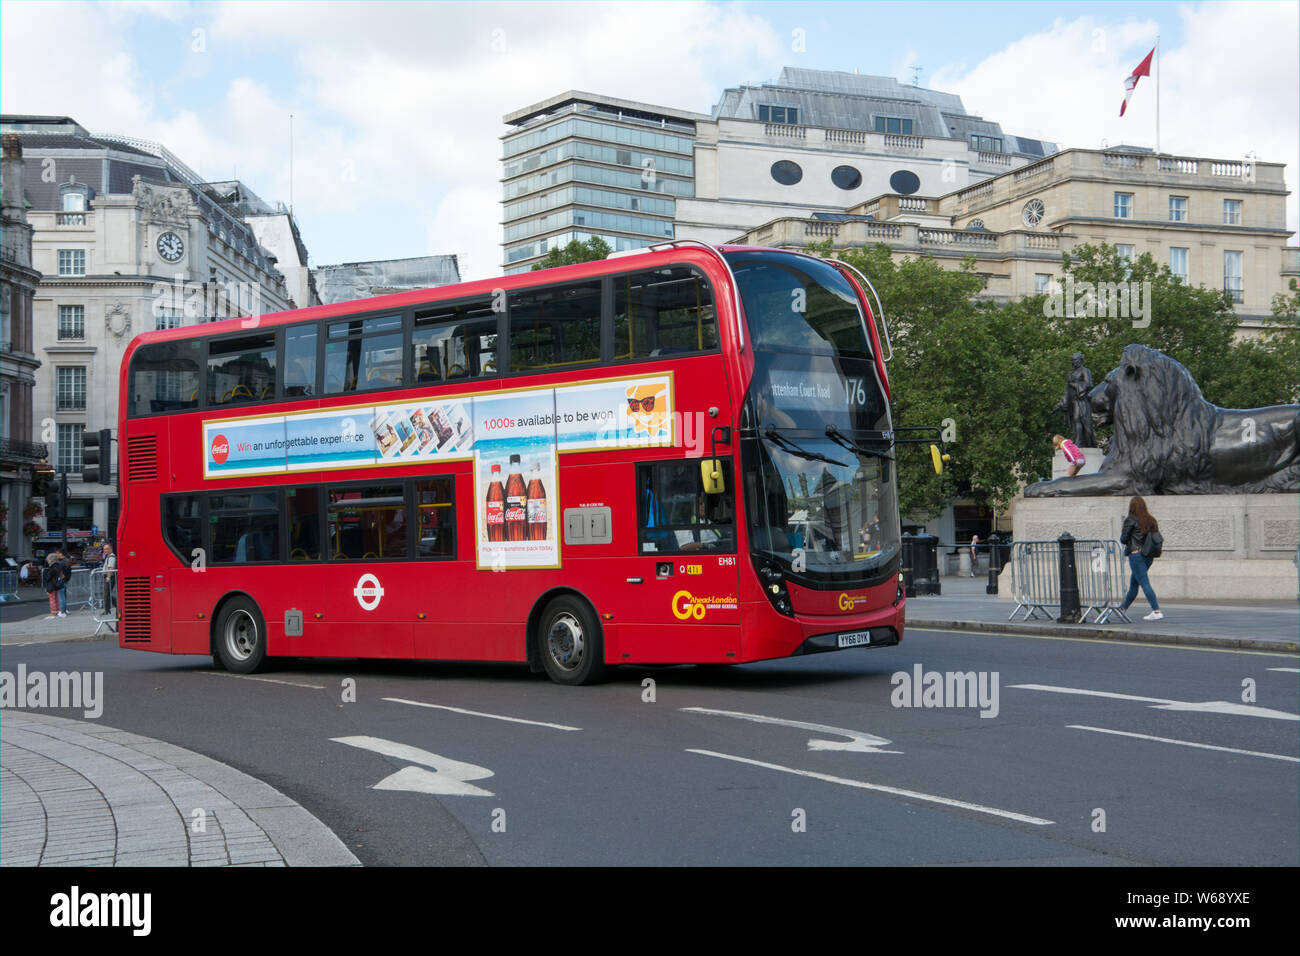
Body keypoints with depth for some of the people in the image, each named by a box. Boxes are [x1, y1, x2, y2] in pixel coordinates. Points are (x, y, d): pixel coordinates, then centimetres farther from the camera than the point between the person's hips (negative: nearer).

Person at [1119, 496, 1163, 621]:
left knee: (1145, 583, -8)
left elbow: (1123, 539, -9)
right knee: (1134, 583, 19)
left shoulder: (1131, 520, -9)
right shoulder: (1151, 520, 8)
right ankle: (1123, 608, 33)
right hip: (1148, 556, 7)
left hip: (1136, 555, -7)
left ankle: (1156, 612, -16)